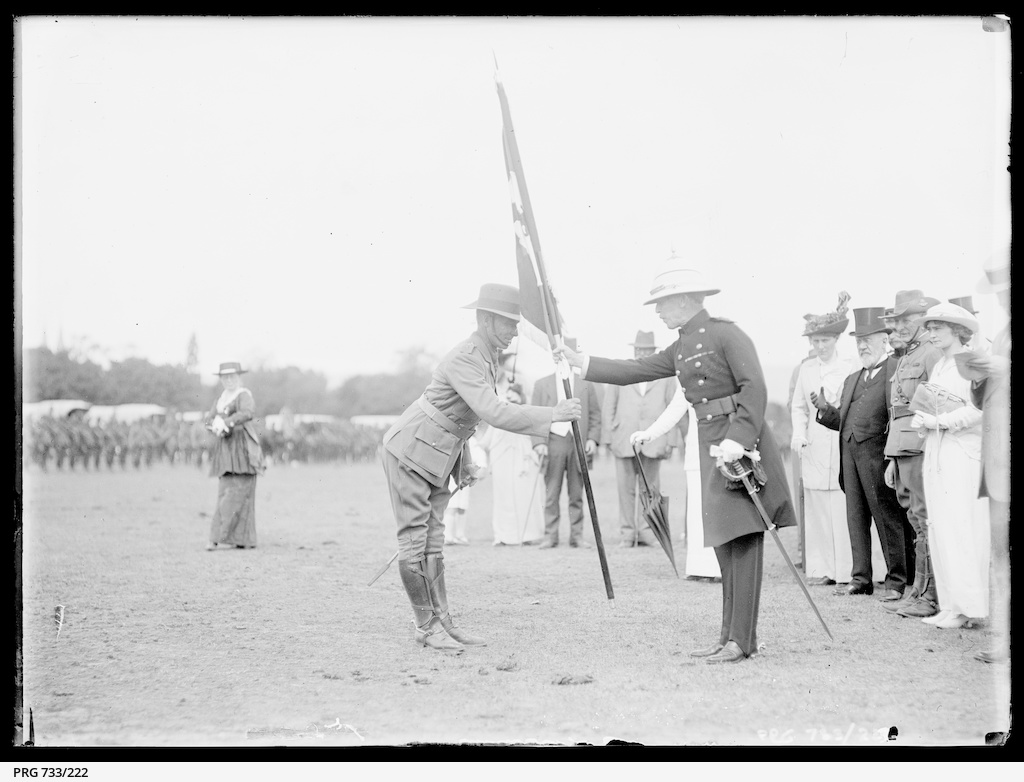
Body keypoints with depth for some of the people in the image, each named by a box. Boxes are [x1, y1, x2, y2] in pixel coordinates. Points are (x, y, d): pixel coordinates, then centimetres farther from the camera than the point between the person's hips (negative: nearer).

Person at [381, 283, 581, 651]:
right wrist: (552, 414, -35)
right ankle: (425, 626, 1)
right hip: (410, 452, -10)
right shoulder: (465, 359, -25)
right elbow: (495, 413, -37)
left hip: (438, 456, 10)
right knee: (414, 540, -4)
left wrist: (465, 462, 15)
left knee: (433, 541, 9)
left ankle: (441, 621, 10)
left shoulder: (486, 357, 7)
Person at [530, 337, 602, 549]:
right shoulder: (542, 384, 11)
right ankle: (550, 536, 3)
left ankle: (577, 536, 7)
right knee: (551, 495, -1)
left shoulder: (586, 384, 12)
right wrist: (538, 442, -5)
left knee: (577, 495, 3)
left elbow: (595, 415, 11)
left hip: (579, 443, 1)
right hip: (553, 441, 0)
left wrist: (592, 439, -3)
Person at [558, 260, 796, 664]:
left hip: (742, 443, -9)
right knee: (725, 542, 10)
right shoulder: (680, 349, 16)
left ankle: (742, 640, -10)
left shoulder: (726, 334, -9)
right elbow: (633, 371, 19)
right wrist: (580, 361, 13)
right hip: (712, 445, 9)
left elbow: (755, 388, -17)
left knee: (743, 540, -9)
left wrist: (738, 438, -26)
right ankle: (731, 635, 14)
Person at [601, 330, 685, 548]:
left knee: (650, 488, -1)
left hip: (653, 441, 0)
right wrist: (608, 437, 5)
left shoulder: (665, 376, 12)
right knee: (626, 488, -2)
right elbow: (608, 407, 11)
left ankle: (646, 532, 5)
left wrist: (671, 440, 3)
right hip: (624, 440, 0)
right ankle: (627, 533, 3)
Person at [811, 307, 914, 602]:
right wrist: (825, 409, 5)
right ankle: (861, 576, 13)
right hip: (850, 453, 7)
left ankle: (896, 579, 2)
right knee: (856, 517, 8)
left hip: (878, 453, -7)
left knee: (888, 516, -3)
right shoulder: (852, 379, 24)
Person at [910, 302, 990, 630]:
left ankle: (968, 606, -6)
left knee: (961, 528, -10)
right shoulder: (937, 366, 18)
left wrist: (936, 421, -13)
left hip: (964, 454, -8)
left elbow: (977, 410, -15)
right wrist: (921, 421, 2)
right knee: (939, 530, 5)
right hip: (936, 454, 8)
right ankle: (950, 605, 9)